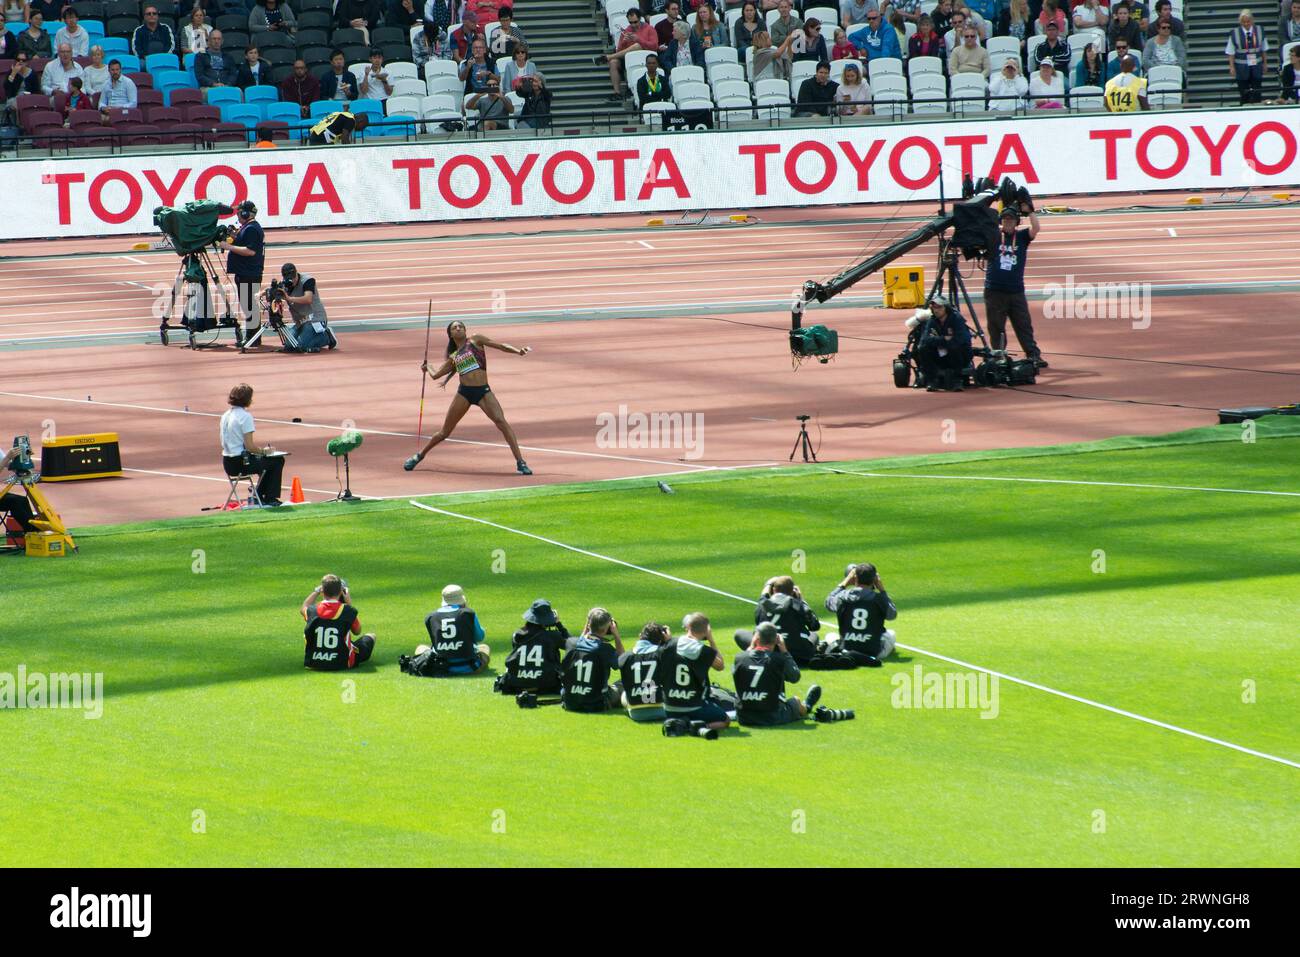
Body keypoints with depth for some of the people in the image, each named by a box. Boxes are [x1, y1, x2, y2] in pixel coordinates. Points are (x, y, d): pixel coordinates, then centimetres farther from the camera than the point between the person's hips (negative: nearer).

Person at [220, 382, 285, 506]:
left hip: (227, 464, 8)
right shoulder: (245, 416, -17)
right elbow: (249, 446, -21)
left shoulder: (225, 416, 9)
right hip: (242, 463, -8)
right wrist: (264, 451, -1)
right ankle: (270, 499, 15)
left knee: (265, 461, 31)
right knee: (278, 461, 10)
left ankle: (258, 497, 32)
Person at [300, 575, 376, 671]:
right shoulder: (348, 611, -17)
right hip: (342, 664, -2)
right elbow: (357, 631, 4)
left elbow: (304, 607, 16)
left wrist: (316, 591, 24)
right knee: (370, 637, 23)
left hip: (313, 664, 2)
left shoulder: (312, 611, -12)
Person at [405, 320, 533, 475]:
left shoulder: (475, 340, 9)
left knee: (501, 422, -22)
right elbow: (435, 374, 29)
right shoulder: (453, 357, 17)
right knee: (445, 432, 10)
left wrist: (518, 351, -12)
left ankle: (520, 462, -22)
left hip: (483, 391, -3)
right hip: (464, 392, 3)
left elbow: (501, 346, 3)